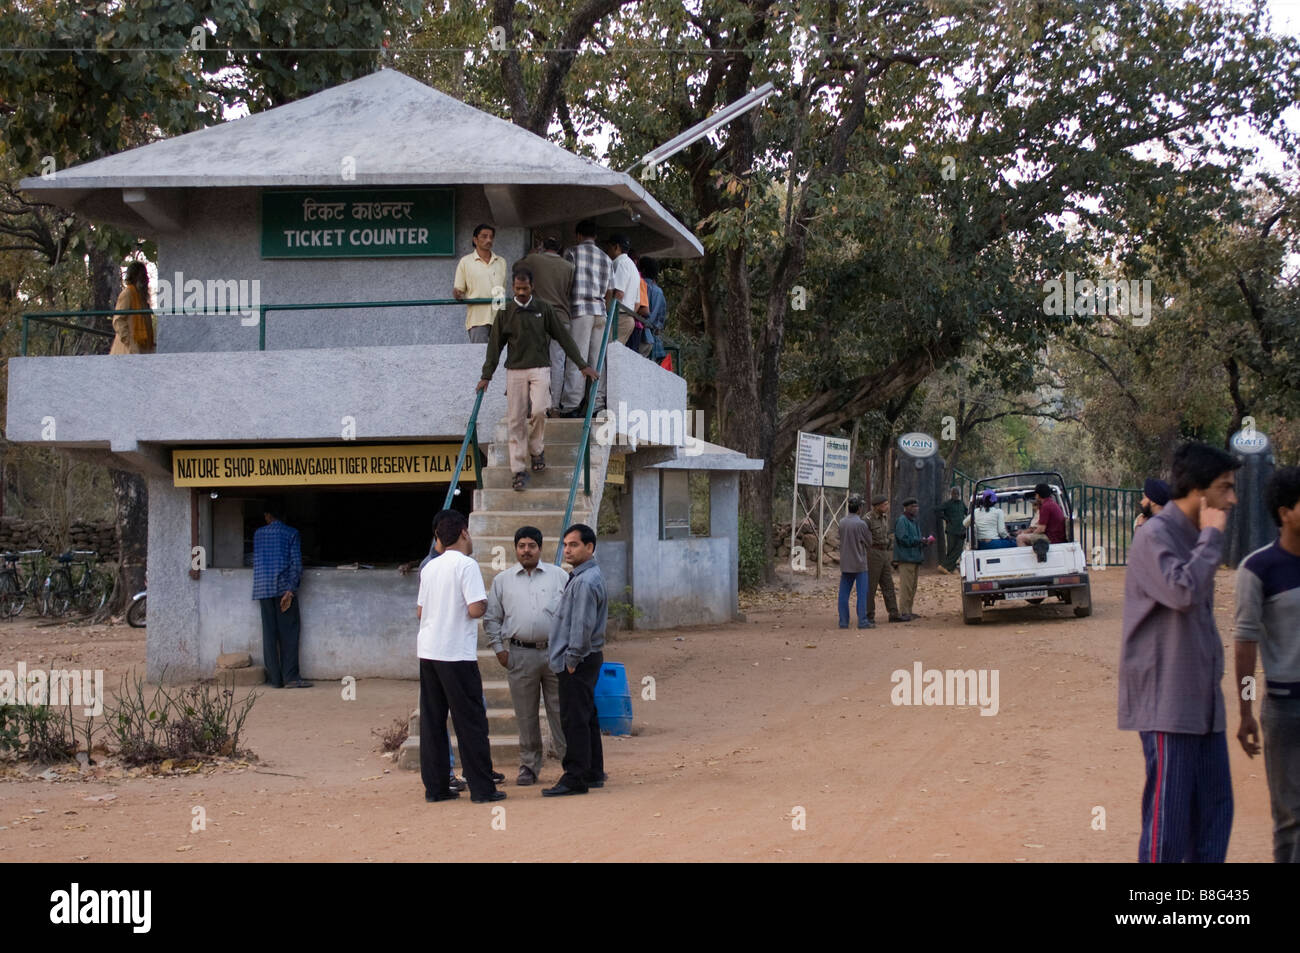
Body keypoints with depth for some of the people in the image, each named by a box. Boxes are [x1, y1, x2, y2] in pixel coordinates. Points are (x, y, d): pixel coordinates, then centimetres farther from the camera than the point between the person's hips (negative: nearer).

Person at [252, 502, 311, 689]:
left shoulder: (259, 533, 13)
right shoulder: (291, 533, 3)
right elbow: (296, 563, -6)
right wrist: (291, 590, -9)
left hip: (263, 588, 3)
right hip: (283, 586, -3)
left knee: (270, 633, 4)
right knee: (289, 632, -2)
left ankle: (275, 678, 2)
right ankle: (290, 677, -9)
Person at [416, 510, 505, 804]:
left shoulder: (430, 567, 12)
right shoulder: (466, 565, -9)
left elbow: (420, 611, 16)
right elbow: (475, 609, -18)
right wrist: (485, 604, 3)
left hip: (427, 650, 7)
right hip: (457, 654, -7)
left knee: (432, 721, 8)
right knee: (470, 722, -1)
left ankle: (435, 787, 9)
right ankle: (482, 788, 0)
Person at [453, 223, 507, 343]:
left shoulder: (501, 262, 17)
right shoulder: (465, 262, 6)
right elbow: (458, 289, 6)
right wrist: (457, 294, -16)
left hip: (499, 318, 4)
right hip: (477, 318, -4)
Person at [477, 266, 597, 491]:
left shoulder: (544, 309, 4)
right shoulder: (505, 312, 4)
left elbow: (563, 337, 7)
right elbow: (495, 345, 8)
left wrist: (583, 365, 5)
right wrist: (486, 375, 5)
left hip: (539, 369, -1)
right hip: (515, 371, 1)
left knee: (538, 411, -19)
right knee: (516, 420, -3)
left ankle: (537, 449, 8)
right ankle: (519, 470, 1)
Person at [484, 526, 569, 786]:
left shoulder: (559, 576, 8)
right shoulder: (502, 580, 10)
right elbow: (491, 618, 13)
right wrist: (498, 648, 4)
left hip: (555, 652, -1)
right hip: (520, 655, 1)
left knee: (561, 710, 0)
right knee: (525, 715, 4)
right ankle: (529, 765, 13)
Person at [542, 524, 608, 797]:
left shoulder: (585, 581, -18)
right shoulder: (586, 576, 16)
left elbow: (583, 625, -22)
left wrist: (573, 659, -16)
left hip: (578, 661, -11)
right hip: (587, 659, 11)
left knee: (575, 720, -8)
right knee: (586, 718, 16)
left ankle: (575, 779, -7)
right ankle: (593, 772, 23)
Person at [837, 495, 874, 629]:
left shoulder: (842, 523, 2)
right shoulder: (861, 524, -15)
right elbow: (869, 543, -4)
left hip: (845, 563, 5)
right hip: (859, 563, -5)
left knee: (844, 593, 8)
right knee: (862, 593, 0)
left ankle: (843, 621, 8)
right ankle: (862, 621, -2)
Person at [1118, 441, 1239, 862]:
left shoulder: (1195, 537, 15)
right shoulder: (1155, 536, -12)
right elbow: (1182, 591, -29)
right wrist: (1212, 536, -17)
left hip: (1202, 701, 9)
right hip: (1166, 704, -9)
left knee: (1214, 811, 9)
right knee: (1168, 816, -6)